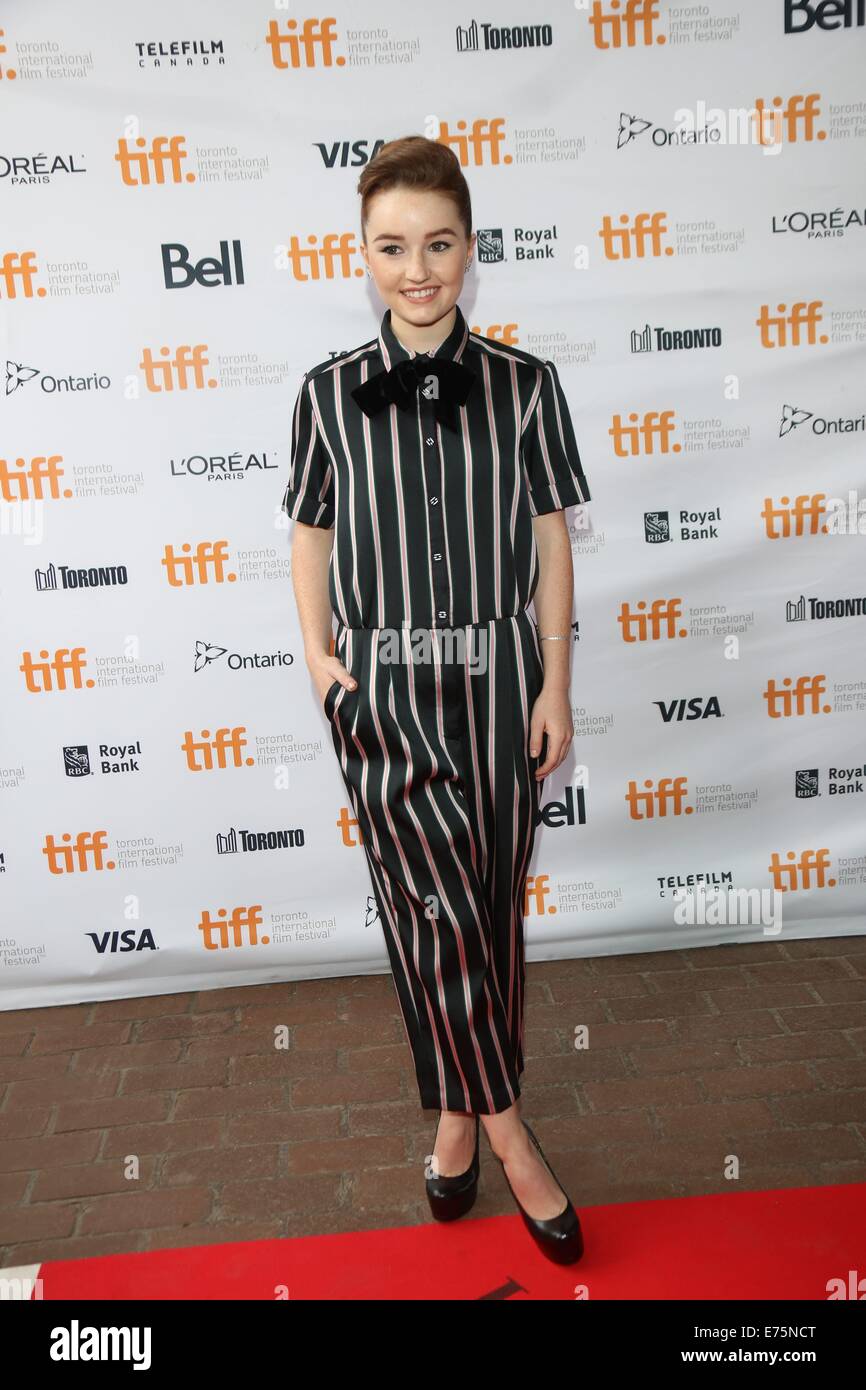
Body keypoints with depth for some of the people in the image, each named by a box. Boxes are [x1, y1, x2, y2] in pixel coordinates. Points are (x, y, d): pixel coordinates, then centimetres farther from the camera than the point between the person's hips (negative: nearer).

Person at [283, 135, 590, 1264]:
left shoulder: (525, 384, 0)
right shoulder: (331, 392, 0)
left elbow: (550, 539, 2)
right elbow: (311, 533, 9)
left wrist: (555, 684, -1)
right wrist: (317, 650, -4)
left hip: (499, 678, 1)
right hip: (383, 688, -1)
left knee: (491, 906, 11)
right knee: (434, 907, -5)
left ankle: (462, 1110, 33)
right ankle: (504, 1126, 16)